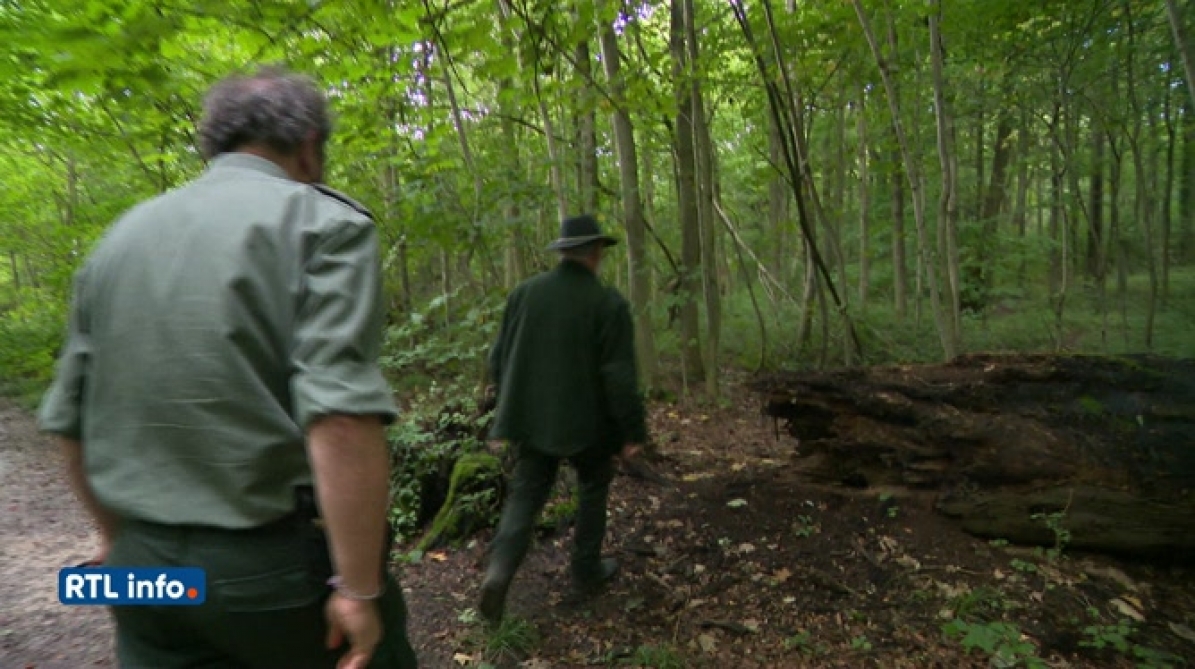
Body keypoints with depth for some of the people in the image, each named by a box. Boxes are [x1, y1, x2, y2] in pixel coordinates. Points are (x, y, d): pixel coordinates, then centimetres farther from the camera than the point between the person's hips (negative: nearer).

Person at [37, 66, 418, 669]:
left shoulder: (122, 234, 8)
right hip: (280, 561, -5)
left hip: (145, 562, 6)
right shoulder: (322, 221, -11)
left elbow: (69, 420, 13)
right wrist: (360, 588, -17)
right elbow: (342, 415, -24)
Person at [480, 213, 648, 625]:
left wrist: (511, 404, 20)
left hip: (530, 418, 3)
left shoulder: (524, 292, -2)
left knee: (525, 493, 10)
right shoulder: (608, 303, -13)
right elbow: (620, 377, -15)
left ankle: (499, 569, -9)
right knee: (593, 488, 19)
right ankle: (586, 571, 29)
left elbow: (499, 358, 5)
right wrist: (632, 433, -5)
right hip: (586, 421, -2)